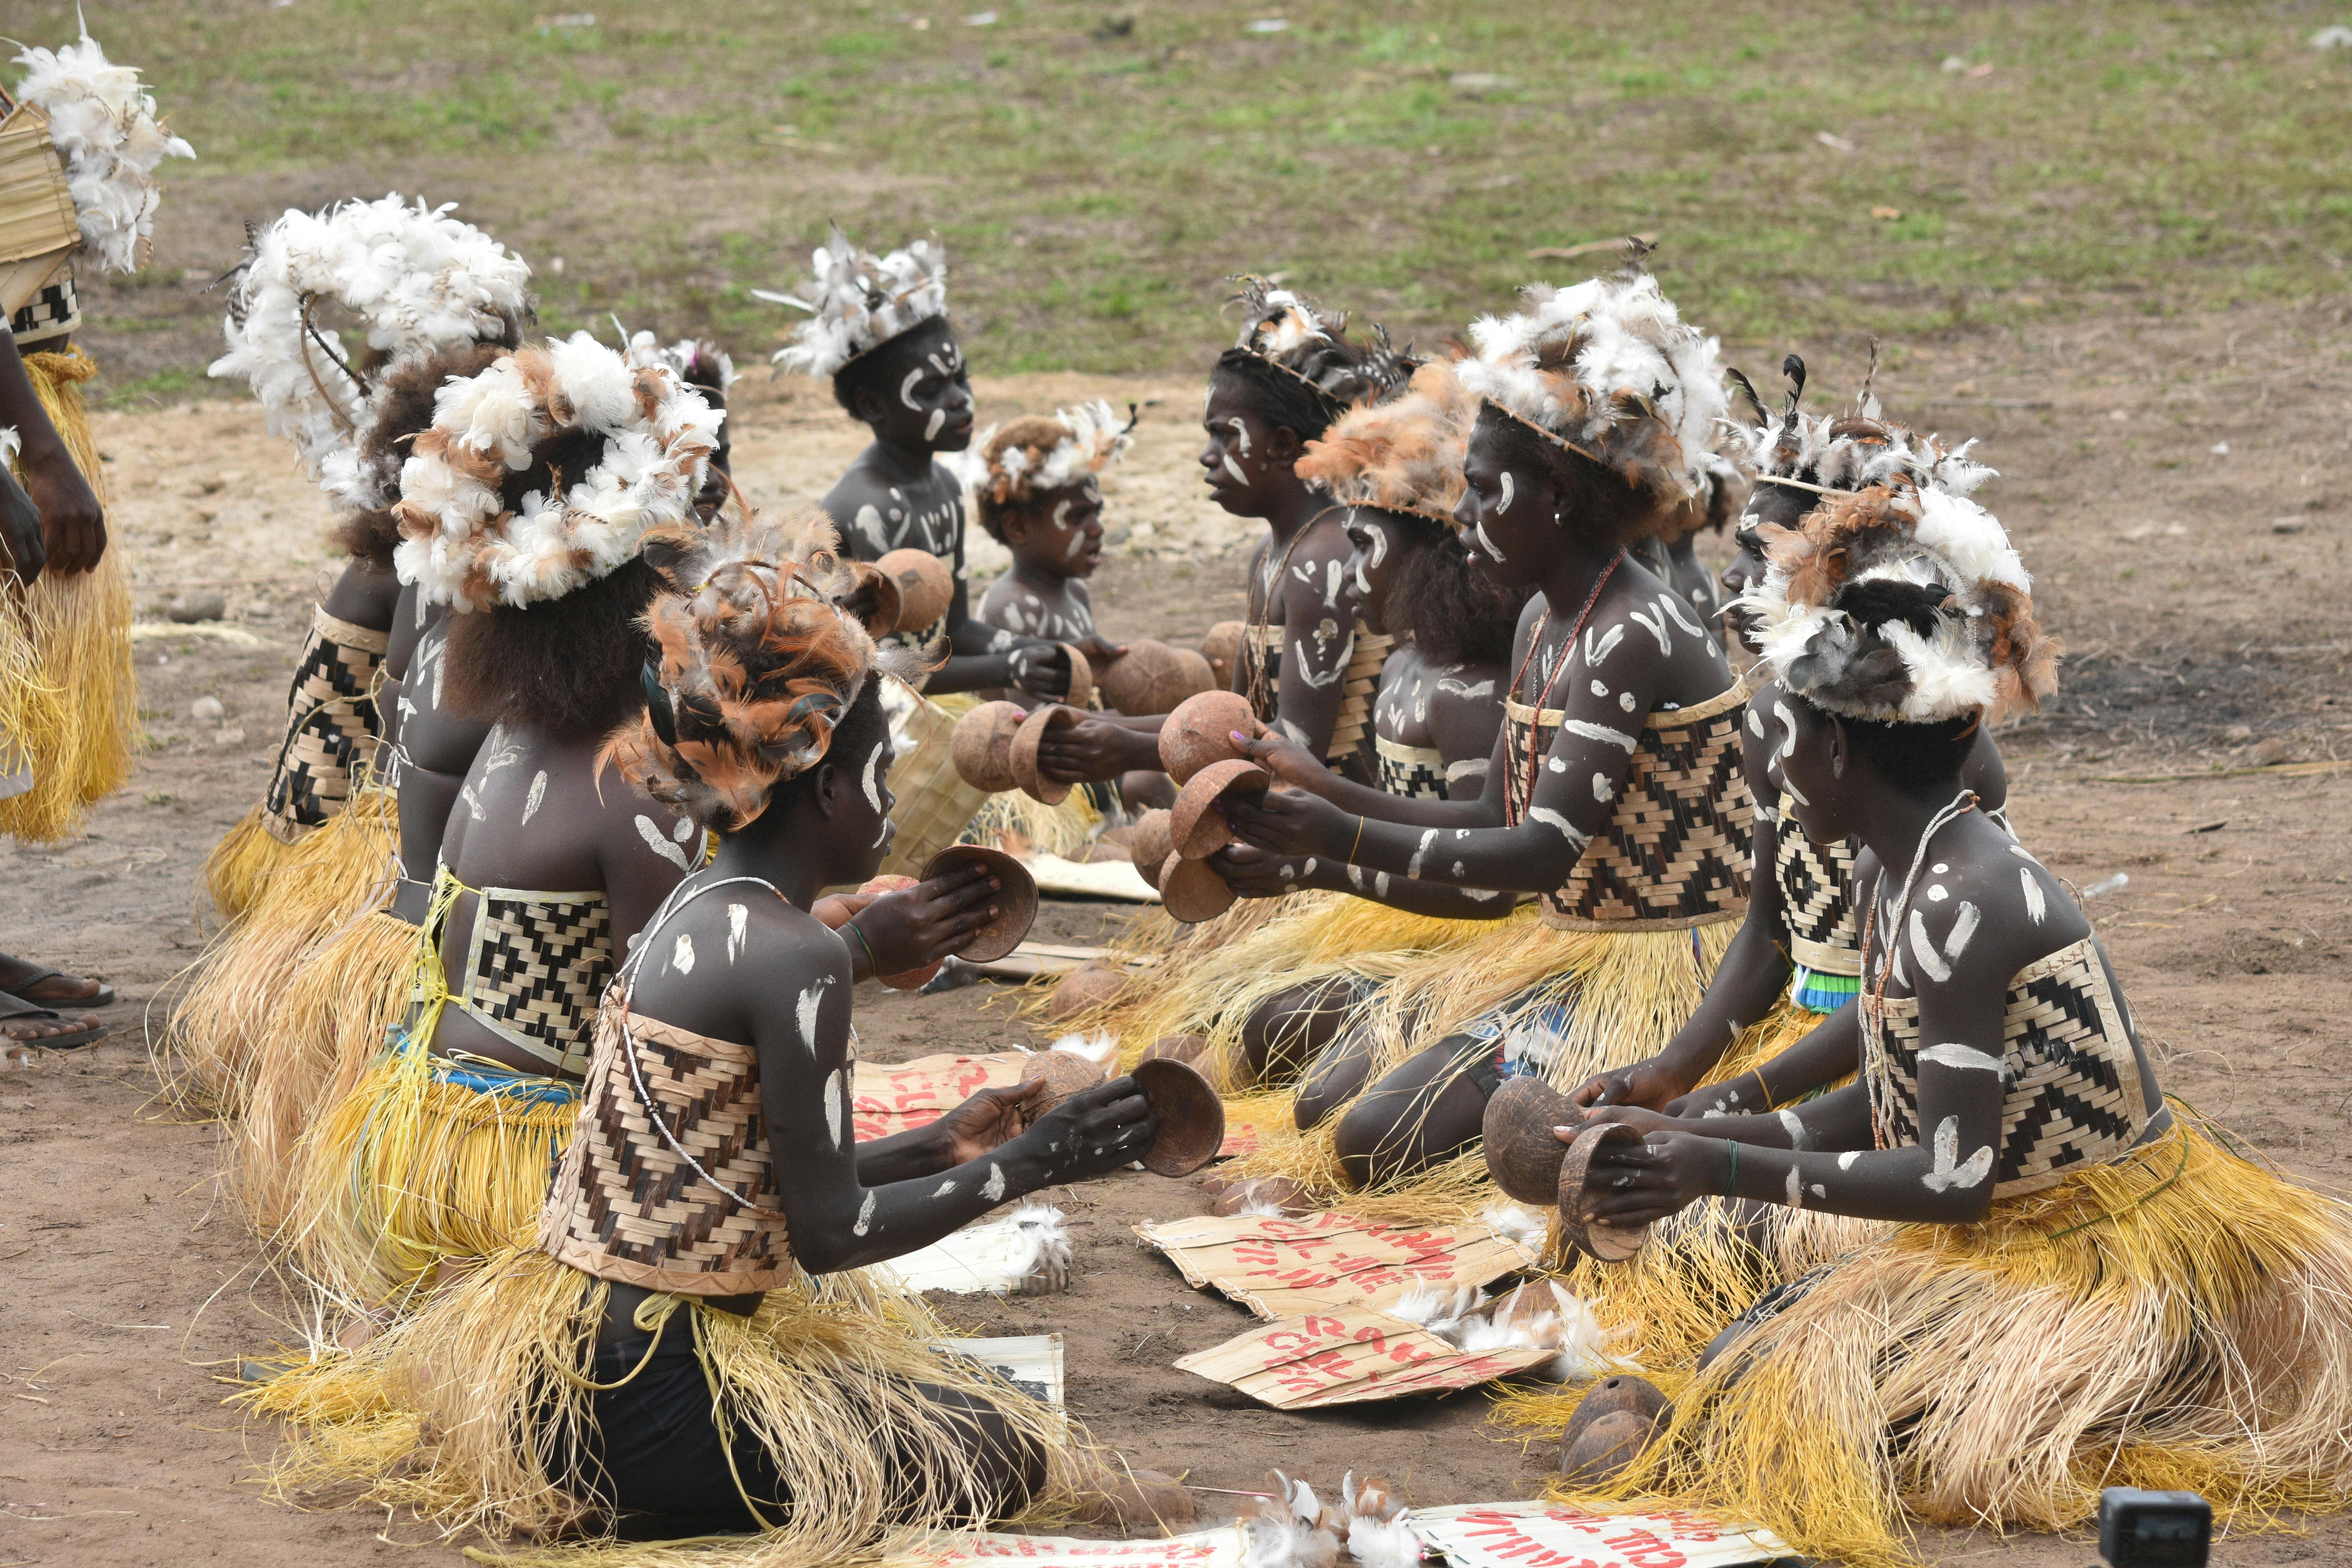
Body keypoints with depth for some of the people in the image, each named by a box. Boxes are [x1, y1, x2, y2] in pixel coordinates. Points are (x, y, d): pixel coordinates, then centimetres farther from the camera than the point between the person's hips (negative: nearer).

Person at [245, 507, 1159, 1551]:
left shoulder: (697, 909, 10)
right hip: (639, 1394, -10)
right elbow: (827, 1232, -16)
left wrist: (938, 1149, 20)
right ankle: (619, 1503, -7)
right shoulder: (795, 957, -19)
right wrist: (1021, 1169, -7)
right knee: (1004, 1458, -1)